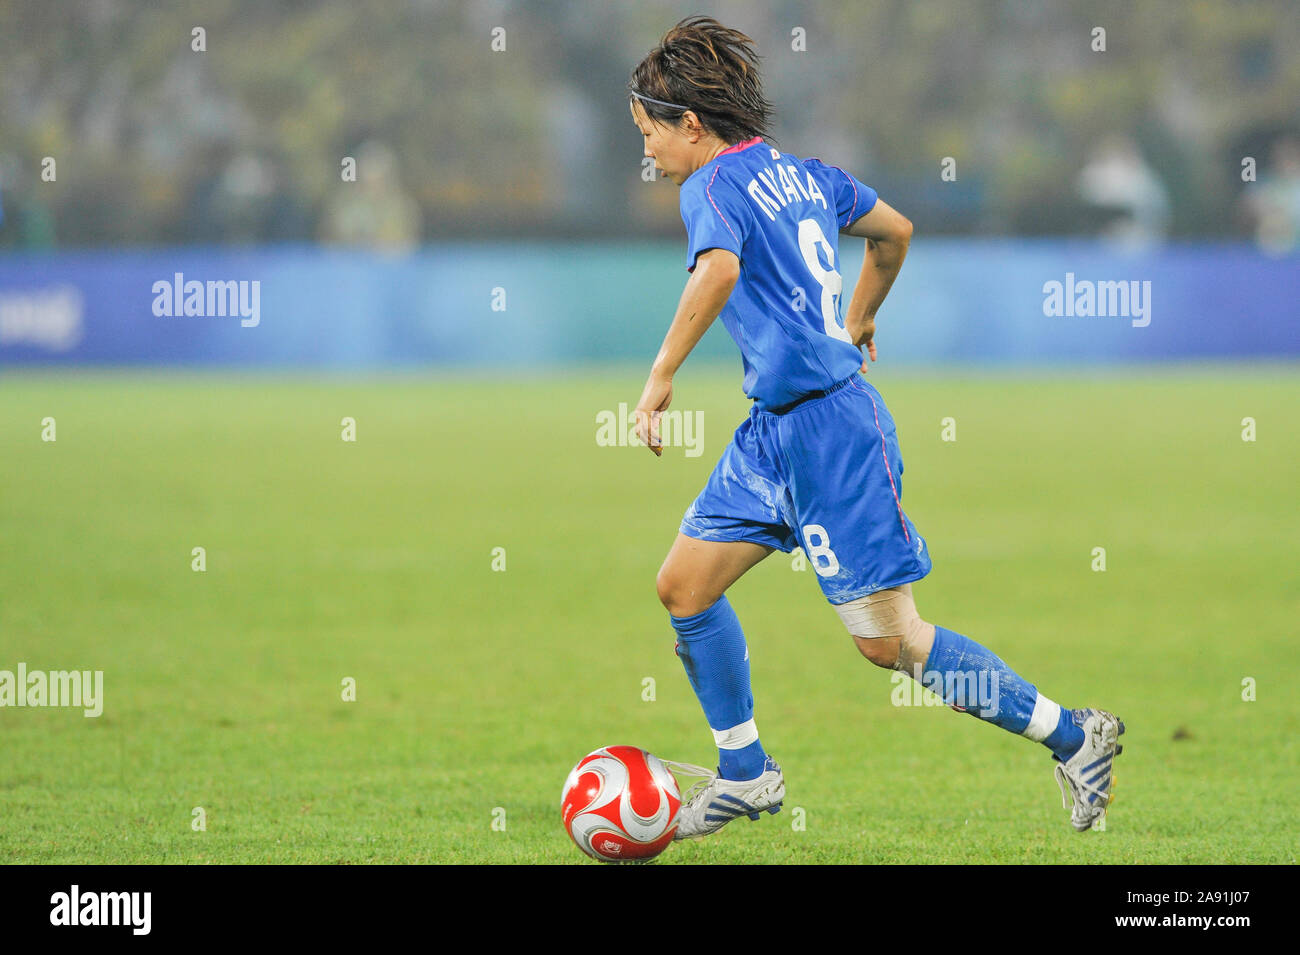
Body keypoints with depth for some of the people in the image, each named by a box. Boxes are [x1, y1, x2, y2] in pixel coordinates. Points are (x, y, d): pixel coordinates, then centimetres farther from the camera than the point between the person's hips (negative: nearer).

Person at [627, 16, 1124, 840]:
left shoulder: (714, 185, -13)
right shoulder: (799, 173, 14)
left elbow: (719, 272, -34)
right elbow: (895, 230, 28)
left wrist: (661, 378, -27)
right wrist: (857, 323, 44)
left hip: (827, 430, -10)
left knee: (890, 640, -5)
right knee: (684, 585, 9)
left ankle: (1074, 738, 3)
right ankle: (745, 774, 18)